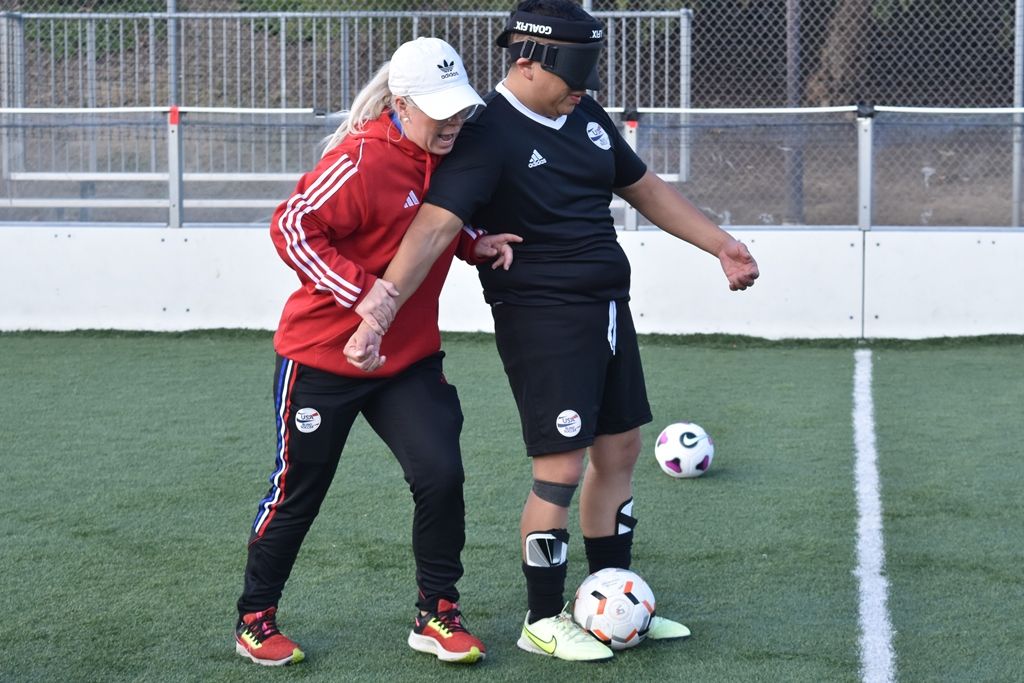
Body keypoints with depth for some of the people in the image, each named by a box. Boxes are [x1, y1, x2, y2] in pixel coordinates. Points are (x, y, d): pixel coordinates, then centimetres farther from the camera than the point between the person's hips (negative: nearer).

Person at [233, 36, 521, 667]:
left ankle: (437, 614, 9)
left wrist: (476, 244, -5)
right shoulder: (362, 160, -23)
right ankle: (256, 618, 26)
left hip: (409, 357, 6)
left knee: (441, 474, -8)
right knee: (298, 491, 7)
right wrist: (361, 289, -30)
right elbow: (293, 227, -23)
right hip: (322, 356, -6)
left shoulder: (449, 156, -1)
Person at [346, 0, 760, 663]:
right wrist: (380, 307, -41)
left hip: (608, 308, 9)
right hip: (543, 318, -8)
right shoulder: (489, 135, -17)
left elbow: (646, 188, 21)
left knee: (620, 451, 14)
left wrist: (721, 245, 19)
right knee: (560, 471, -7)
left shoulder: (586, 115, 8)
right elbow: (434, 227, -29)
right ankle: (543, 622, 12)